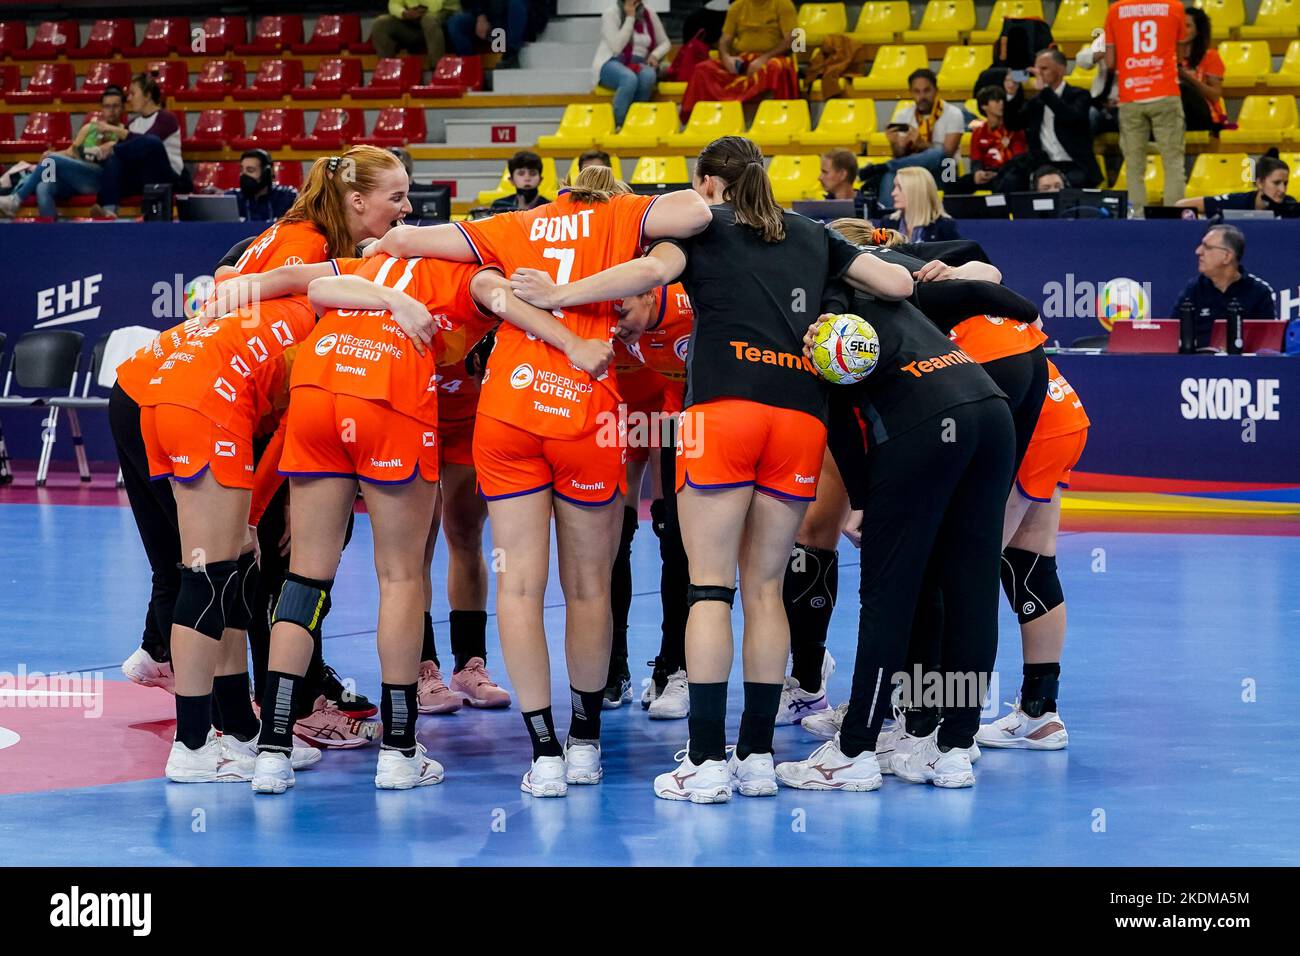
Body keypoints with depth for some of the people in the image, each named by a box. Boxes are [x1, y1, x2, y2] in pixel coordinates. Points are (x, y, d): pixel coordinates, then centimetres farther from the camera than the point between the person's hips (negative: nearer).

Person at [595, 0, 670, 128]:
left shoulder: (649, 14, 9)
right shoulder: (610, 13, -4)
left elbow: (665, 43, 17)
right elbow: (616, 47, -17)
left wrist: (655, 55, -6)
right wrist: (630, 17, -13)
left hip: (639, 65, 4)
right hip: (611, 64, -4)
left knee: (648, 76, -35)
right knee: (629, 78, -40)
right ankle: (618, 125, -35)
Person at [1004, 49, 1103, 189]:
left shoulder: (1079, 96, 5)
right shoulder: (1035, 102, 19)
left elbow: (1072, 117, -16)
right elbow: (1012, 124, 13)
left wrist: (1044, 89, -19)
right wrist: (1012, 96, -3)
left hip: (1074, 167, -3)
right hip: (1044, 167, 3)